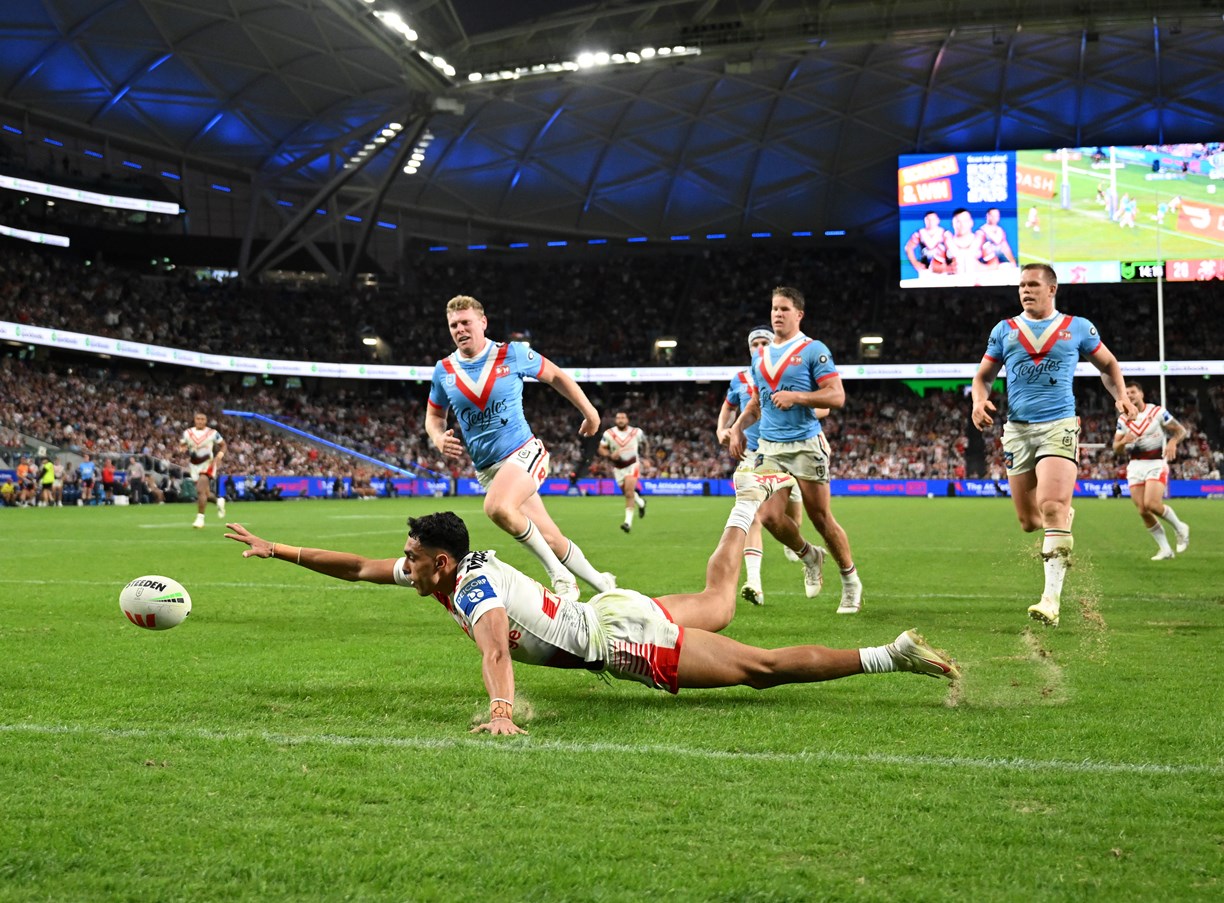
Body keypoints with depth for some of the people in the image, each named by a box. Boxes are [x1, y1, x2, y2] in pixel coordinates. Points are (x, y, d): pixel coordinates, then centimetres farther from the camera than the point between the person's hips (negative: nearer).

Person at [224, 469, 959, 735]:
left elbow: (496, 647, -43)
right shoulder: (455, 566, 5)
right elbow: (359, 569, 13)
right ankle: (751, 500, 49)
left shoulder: (474, 592, -21)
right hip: (612, 608, 9)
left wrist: (501, 711, -60)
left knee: (759, 669, -9)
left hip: (619, 635, -9)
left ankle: (895, 655, -13)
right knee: (719, 603, 34)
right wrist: (281, 551, 12)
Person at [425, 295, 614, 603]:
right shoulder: (444, 370, 3)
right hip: (487, 469, 4)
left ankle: (559, 574, -19)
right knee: (551, 539, 2)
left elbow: (556, 376, 9)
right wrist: (440, 440, -5)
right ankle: (603, 585, 23)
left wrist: (590, 412, 9)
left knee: (497, 508, -34)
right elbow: (434, 416, 17)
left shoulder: (512, 354, -6)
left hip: (524, 453, -4)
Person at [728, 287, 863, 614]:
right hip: (769, 448, 5)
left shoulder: (813, 350, -4)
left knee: (821, 517, -2)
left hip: (806, 446, -5)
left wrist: (797, 396, -21)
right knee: (769, 516, -8)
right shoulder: (760, 356, 15)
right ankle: (810, 556, 21)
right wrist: (738, 427, 10)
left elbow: (837, 396, -12)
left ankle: (850, 582, 16)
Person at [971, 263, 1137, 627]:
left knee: (1051, 508, -20)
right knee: (1029, 522, 6)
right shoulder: (1005, 330, 10)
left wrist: (1120, 396, 1)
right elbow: (983, 375, 16)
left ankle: (1052, 600, -21)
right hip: (1017, 430, 3)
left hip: (1058, 426, -3)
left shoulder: (1077, 328, 7)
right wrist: (979, 400, -6)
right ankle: (1065, 516, 43)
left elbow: (1108, 364, 19)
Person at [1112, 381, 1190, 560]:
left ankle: (1180, 528, 5)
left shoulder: (1157, 412, -3)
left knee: (1151, 504, -22)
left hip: (1156, 463, -4)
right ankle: (1165, 549, 8)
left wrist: (1172, 442, -21)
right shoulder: (1123, 419, 7)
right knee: (1143, 511, -4)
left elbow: (1180, 430, 0)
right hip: (1135, 466, 4)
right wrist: (1124, 441, -15)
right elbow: (1116, 449, 8)